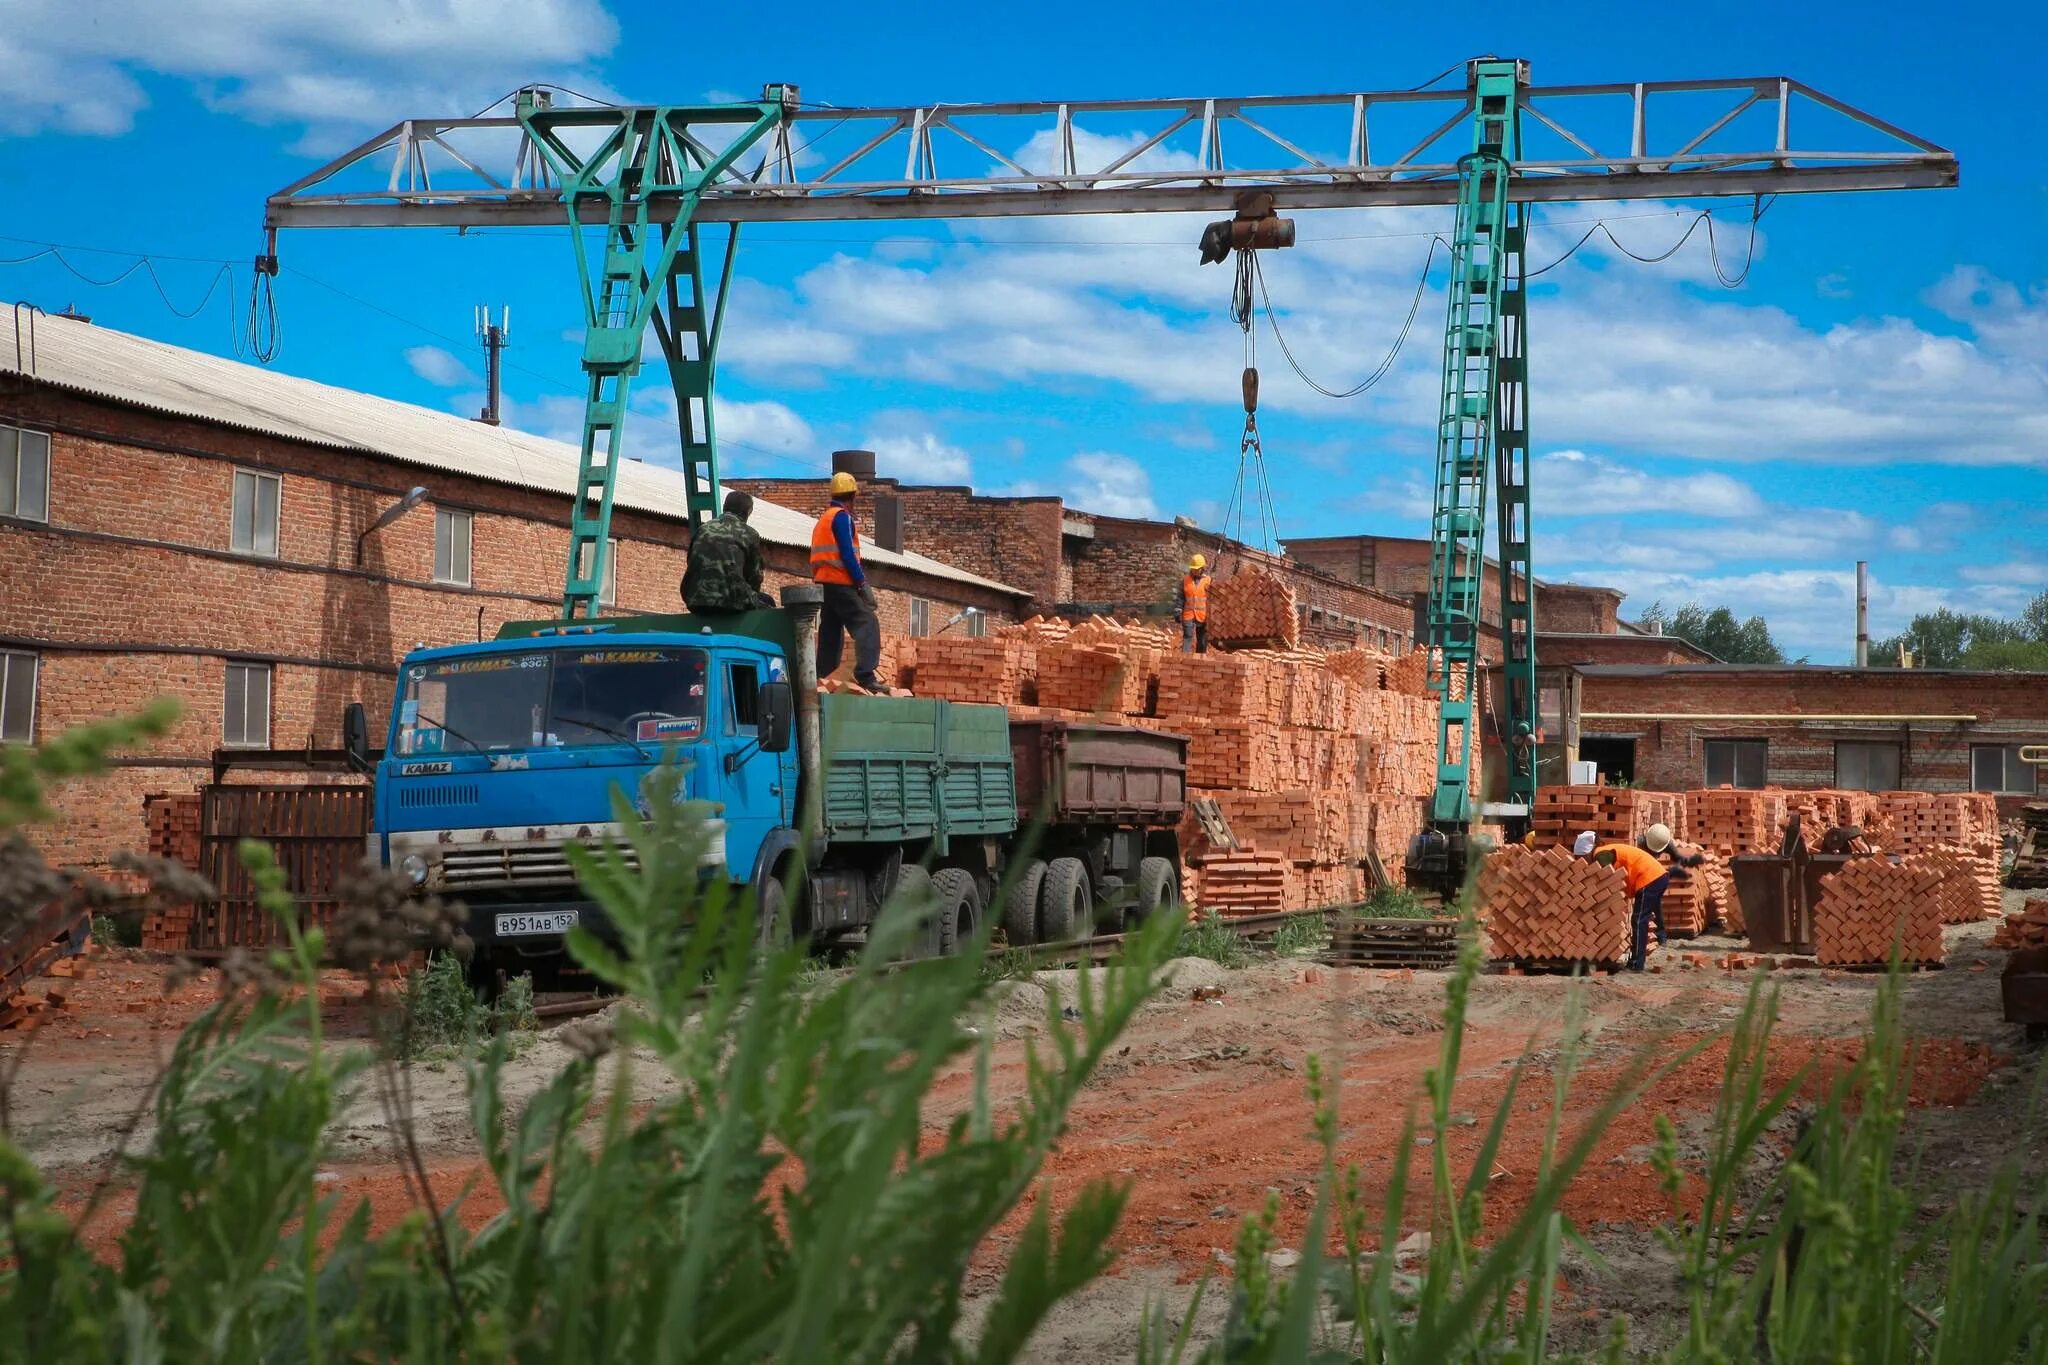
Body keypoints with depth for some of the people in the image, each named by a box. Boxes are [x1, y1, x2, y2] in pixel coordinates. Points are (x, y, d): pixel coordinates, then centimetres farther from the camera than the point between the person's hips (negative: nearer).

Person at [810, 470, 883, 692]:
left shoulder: (823, 518, 21)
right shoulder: (842, 517, -7)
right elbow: (847, 553, -15)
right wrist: (862, 582, -14)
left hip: (823, 582, 9)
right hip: (841, 583, -9)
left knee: (831, 632, 12)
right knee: (867, 624, -14)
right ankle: (866, 675, -27)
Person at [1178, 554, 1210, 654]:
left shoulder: (1208, 581, 0)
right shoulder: (1185, 580, 4)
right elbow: (1181, 598, 8)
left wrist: (1210, 617, -1)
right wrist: (1178, 613, 1)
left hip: (1203, 616, 0)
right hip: (1188, 615, 0)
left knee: (1202, 641, 8)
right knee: (1187, 637, -7)